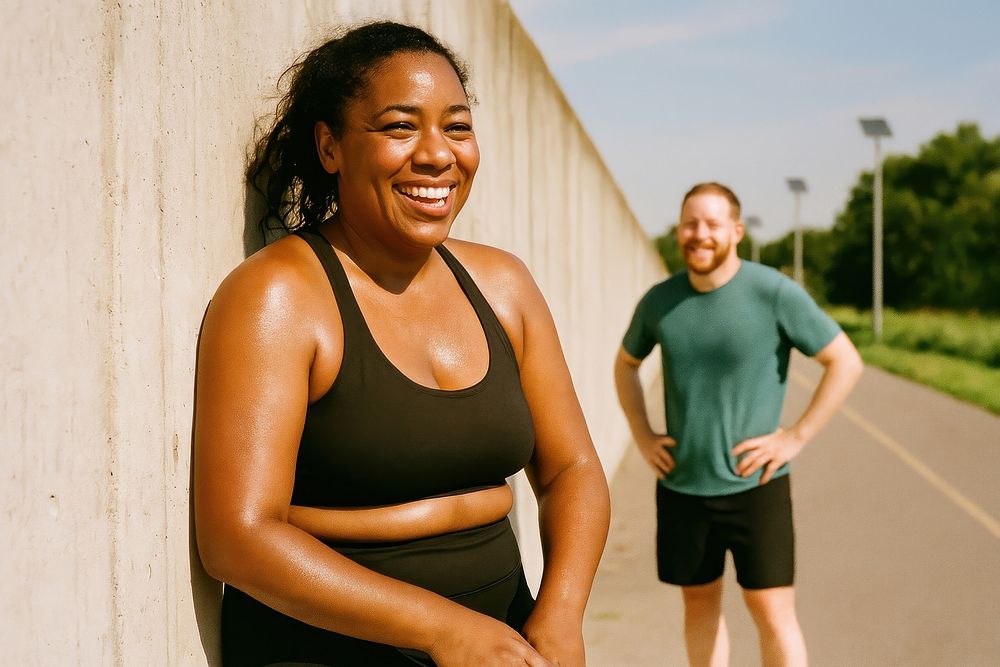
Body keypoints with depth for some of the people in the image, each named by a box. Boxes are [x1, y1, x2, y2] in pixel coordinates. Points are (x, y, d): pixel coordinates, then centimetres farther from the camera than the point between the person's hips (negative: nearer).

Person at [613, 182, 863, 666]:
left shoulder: (775, 294, -11)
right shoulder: (660, 301, 1)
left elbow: (845, 362, -7)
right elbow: (626, 364, 19)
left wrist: (796, 436, -10)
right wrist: (642, 436, 8)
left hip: (754, 484, -4)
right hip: (681, 485, 4)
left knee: (772, 612, -2)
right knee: (699, 602, 14)